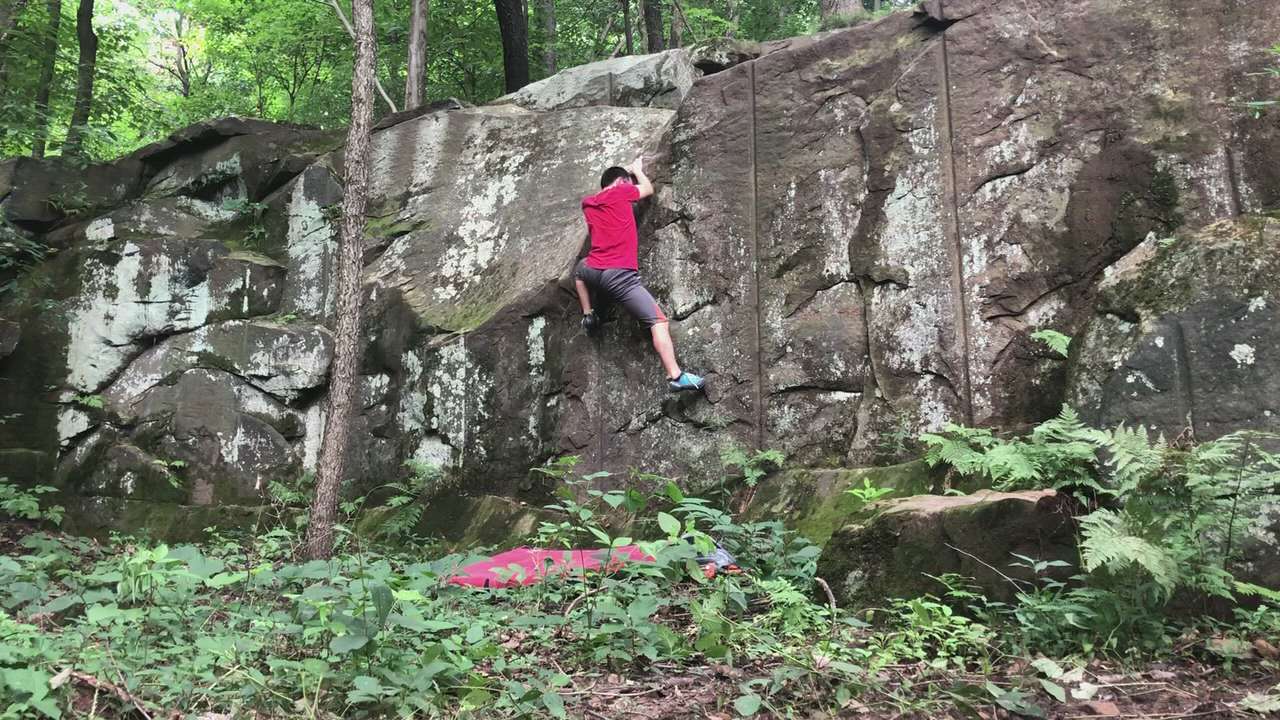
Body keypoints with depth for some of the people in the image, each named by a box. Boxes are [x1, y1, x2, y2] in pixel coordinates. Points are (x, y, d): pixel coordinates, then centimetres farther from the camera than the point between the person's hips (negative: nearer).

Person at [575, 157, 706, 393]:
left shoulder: (587, 203, 21)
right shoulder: (620, 192, 7)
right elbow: (648, 189, 25)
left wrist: (627, 170, 52)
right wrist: (637, 170, 44)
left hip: (593, 272, 6)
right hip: (620, 275, -6)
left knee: (580, 270, 43)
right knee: (659, 322, -11)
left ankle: (588, 315, 34)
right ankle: (676, 376, -24)